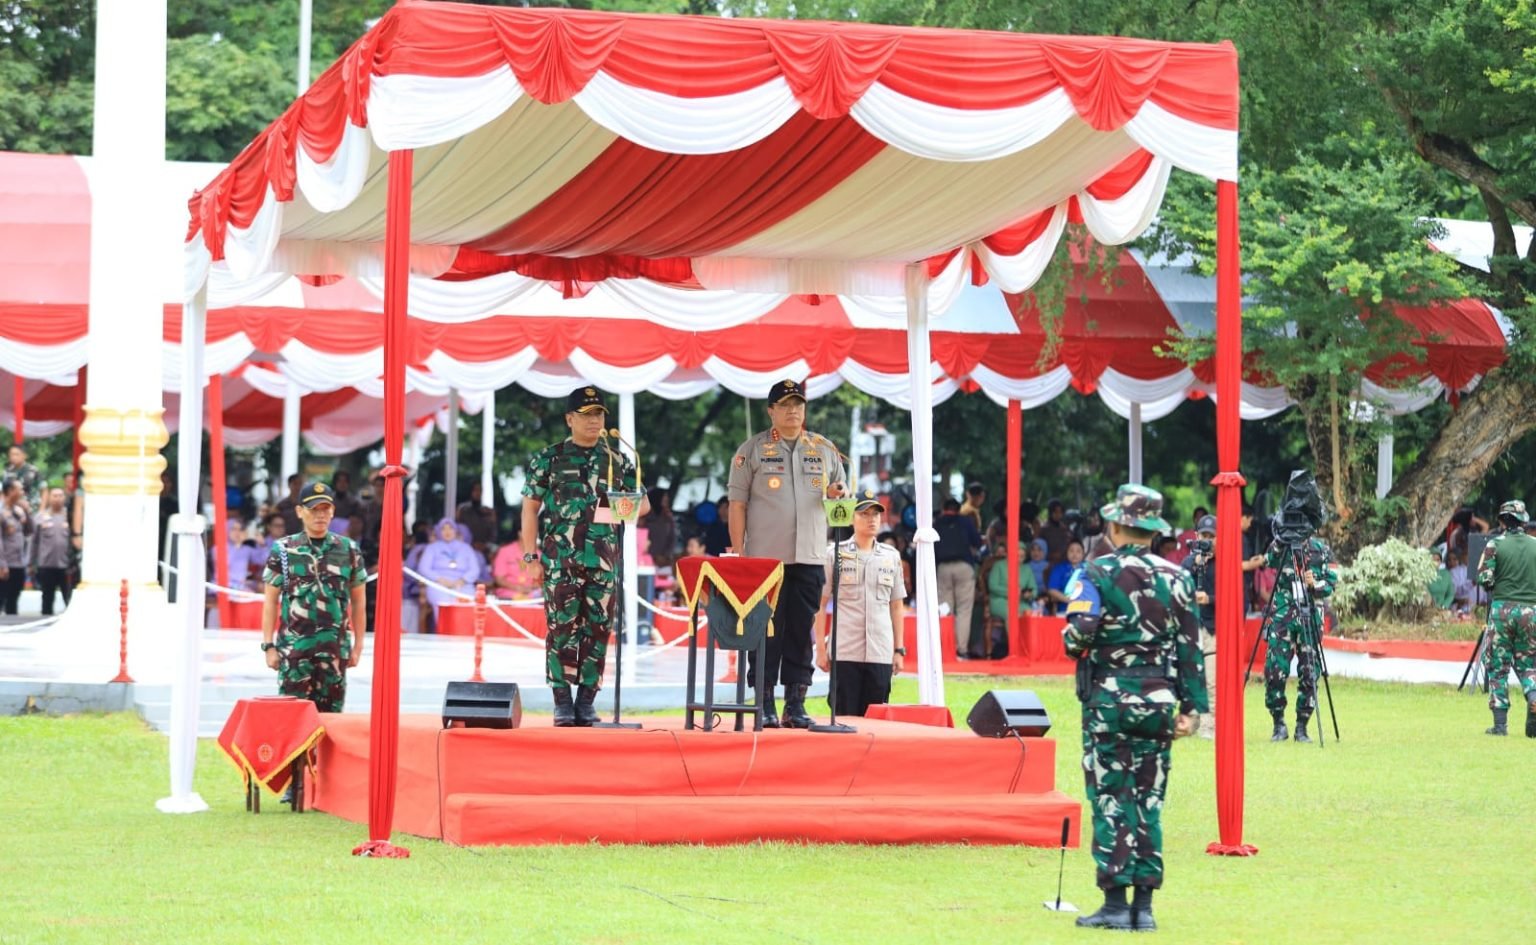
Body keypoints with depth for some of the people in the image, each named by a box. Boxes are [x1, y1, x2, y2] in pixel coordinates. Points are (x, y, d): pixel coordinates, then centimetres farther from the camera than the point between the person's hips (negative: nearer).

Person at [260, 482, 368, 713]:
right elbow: (271, 602, 5)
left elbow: (358, 602, 12)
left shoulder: (348, 551, 8)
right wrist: (269, 646, 0)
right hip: (294, 648, -2)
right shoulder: (284, 551, 3)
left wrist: (357, 646, 9)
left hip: (335, 648, 2)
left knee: (331, 712, 4)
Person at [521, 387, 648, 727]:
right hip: (560, 561, -3)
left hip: (604, 562, 3)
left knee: (598, 631, 2)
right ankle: (563, 703, -1)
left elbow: (643, 503, 18)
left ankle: (586, 702, 10)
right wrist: (531, 557, -3)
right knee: (562, 628, -6)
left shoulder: (618, 462, 13)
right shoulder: (548, 459, 5)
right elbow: (530, 508, 4)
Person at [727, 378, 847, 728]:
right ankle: (764, 704, 1)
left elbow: (842, 494, 21)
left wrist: (838, 494, -5)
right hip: (765, 556, -3)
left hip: (809, 557, 3)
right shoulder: (752, 450, 4)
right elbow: (737, 504, 2)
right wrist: (737, 552, -6)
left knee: (802, 631, 3)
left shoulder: (825, 449, 13)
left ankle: (795, 703, 7)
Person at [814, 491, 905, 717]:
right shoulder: (835, 554, 3)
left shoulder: (891, 556, 12)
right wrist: (821, 648, -3)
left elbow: (896, 606, 15)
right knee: (845, 715, -4)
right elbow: (821, 605, 3)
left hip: (881, 655, 3)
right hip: (844, 653, -3)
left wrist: (899, 649, 10)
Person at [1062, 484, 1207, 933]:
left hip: (1110, 702, -4)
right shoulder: (1176, 579, 5)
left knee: (1111, 799, 1)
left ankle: (1115, 903, -1)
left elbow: (1077, 639, -16)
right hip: (1158, 702, 4)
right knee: (1149, 801, 9)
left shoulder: (1097, 574, -8)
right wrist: (1192, 705, 9)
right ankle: (1144, 905, 8)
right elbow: (1190, 647, 5)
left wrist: (1071, 636, 8)